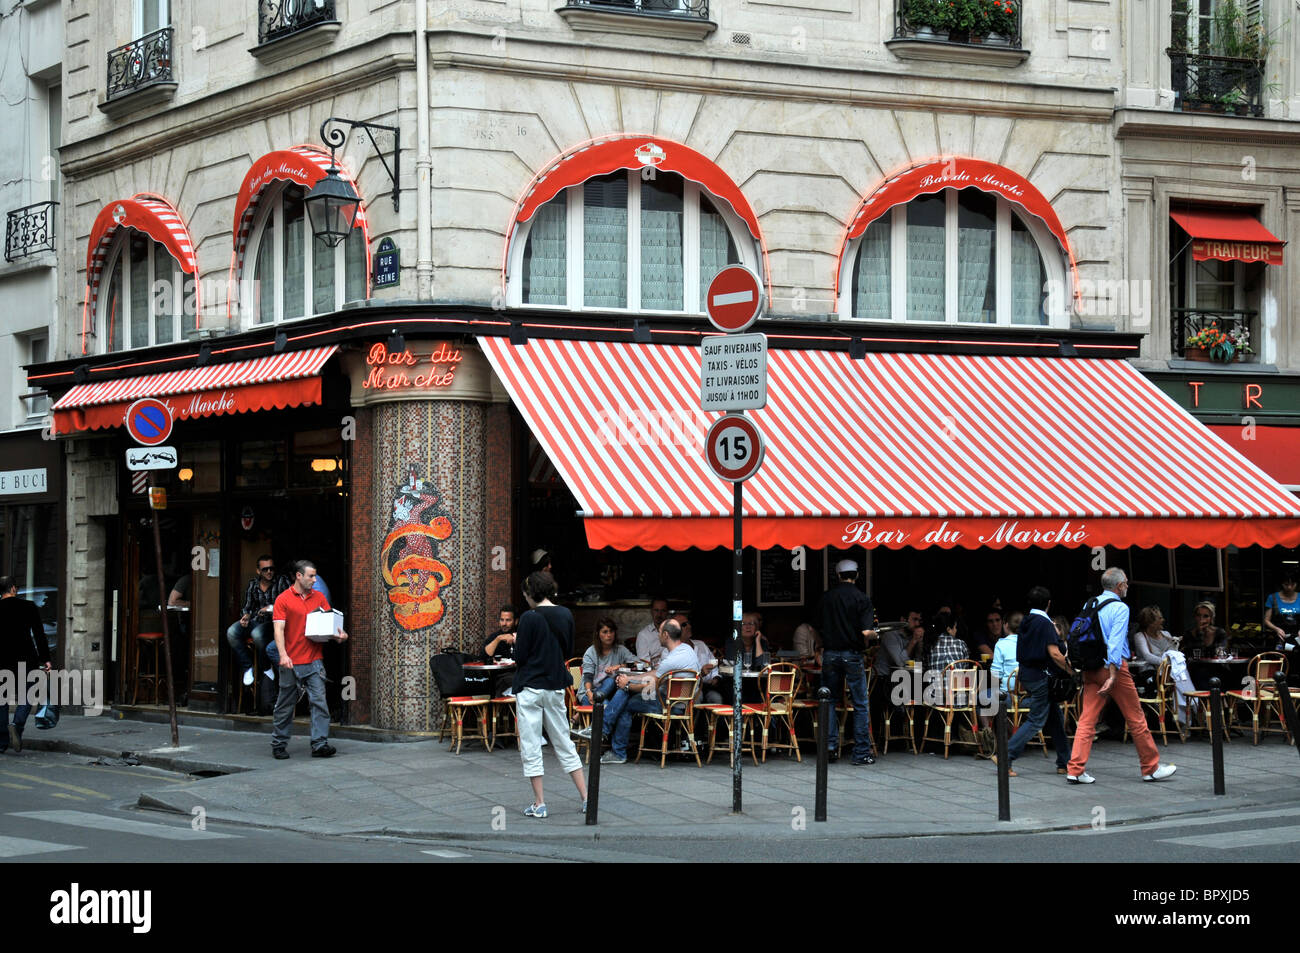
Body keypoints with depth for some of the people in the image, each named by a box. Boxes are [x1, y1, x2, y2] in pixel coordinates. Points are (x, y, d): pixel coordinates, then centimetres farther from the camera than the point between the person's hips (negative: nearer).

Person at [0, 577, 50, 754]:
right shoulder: (29, 607, -1)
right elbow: (39, 634, -5)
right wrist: (45, 659, -2)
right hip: (26, 659, -1)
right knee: (26, 697, 8)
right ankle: (17, 726, -20)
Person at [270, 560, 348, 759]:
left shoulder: (319, 598, 10)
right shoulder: (283, 599, -3)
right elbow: (279, 630, -10)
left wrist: (338, 636, -12)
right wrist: (283, 655, -23)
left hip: (314, 661, 3)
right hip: (291, 662, -3)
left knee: (319, 700, -7)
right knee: (286, 705, 7)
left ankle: (320, 743, -9)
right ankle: (279, 744, 19)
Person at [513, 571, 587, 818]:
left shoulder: (530, 618, -14)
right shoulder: (566, 615, 3)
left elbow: (520, 657, -12)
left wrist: (517, 642, 7)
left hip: (530, 688, -6)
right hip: (556, 686, 6)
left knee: (530, 747, 2)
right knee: (565, 744, 14)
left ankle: (539, 804, 2)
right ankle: (586, 798, 11)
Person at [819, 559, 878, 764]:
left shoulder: (827, 597, 3)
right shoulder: (862, 598, -8)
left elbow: (823, 627, 10)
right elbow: (866, 632, -15)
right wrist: (874, 634, 5)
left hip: (830, 653, 3)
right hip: (852, 654, -3)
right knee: (861, 704, 3)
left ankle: (830, 745, 9)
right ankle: (862, 752, 3)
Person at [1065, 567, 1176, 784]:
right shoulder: (1120, 608, -9)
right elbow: (1115, 642, -18)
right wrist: (1113, 675, -22)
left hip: (1091, 669, 6)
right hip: (1114, 667, -6)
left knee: (1086, 719, 3)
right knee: (1136, 719, 6)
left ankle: (1075, 770, -5)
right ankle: (1151, 768, 14)